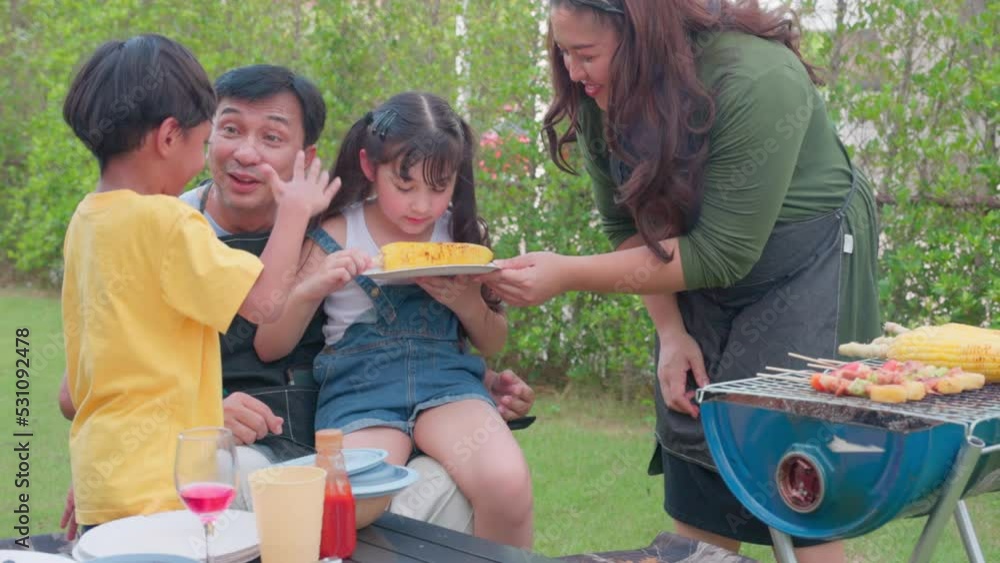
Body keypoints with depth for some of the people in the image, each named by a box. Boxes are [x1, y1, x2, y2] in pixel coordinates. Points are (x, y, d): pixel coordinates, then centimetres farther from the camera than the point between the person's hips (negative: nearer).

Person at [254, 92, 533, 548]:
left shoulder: (462, 235, 9)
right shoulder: (335, 238, 3)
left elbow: (494, 343, 18)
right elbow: (268, 348, 6)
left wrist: (468, 303, -5)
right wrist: (313, 288, -13)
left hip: (445, 378, 2)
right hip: (360, 387, -2)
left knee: (508, 483, -28)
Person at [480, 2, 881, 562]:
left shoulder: (756, 82, -30)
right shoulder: (599, 96, -11)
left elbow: (720, 254, -28)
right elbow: (628, 228, 0)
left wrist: (567, 274, -30)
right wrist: (670, 331, -11)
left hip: (803, 273, -5)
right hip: (699, 294, 6)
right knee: (693, 490, 5)